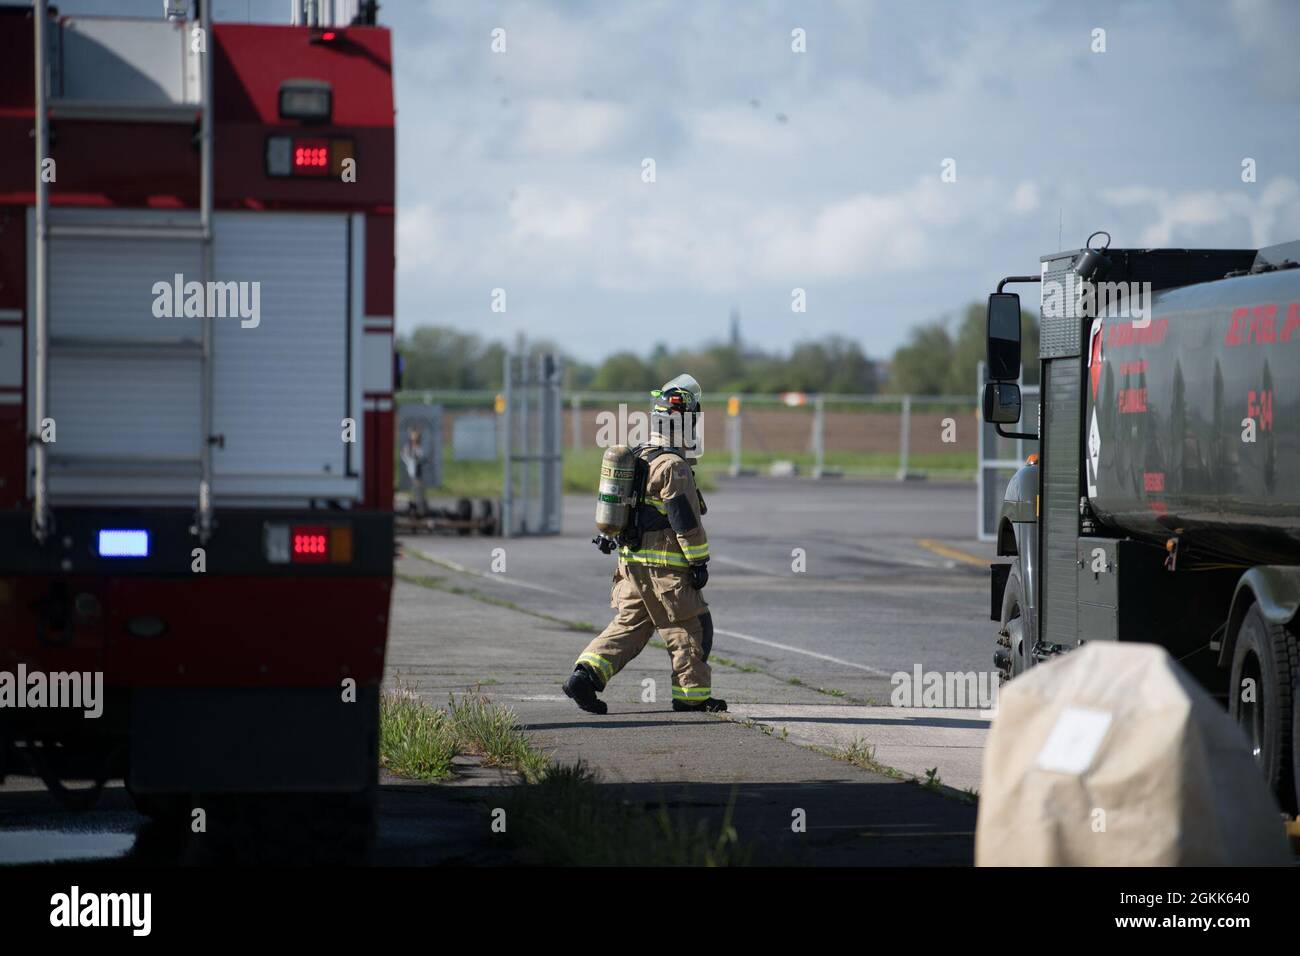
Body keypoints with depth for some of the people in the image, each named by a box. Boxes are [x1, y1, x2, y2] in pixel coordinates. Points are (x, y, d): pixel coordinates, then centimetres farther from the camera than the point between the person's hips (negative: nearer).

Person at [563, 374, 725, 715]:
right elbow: (685, 520, -17)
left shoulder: (638, 458, 14)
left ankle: (586, 674, -1)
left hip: (632, 561, 9)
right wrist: (699, 562, -12)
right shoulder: (673, 468, -15)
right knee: (689, 628, 3)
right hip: (665, 568, -9)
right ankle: (692, 694, 9)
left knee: (629, 625, 12)